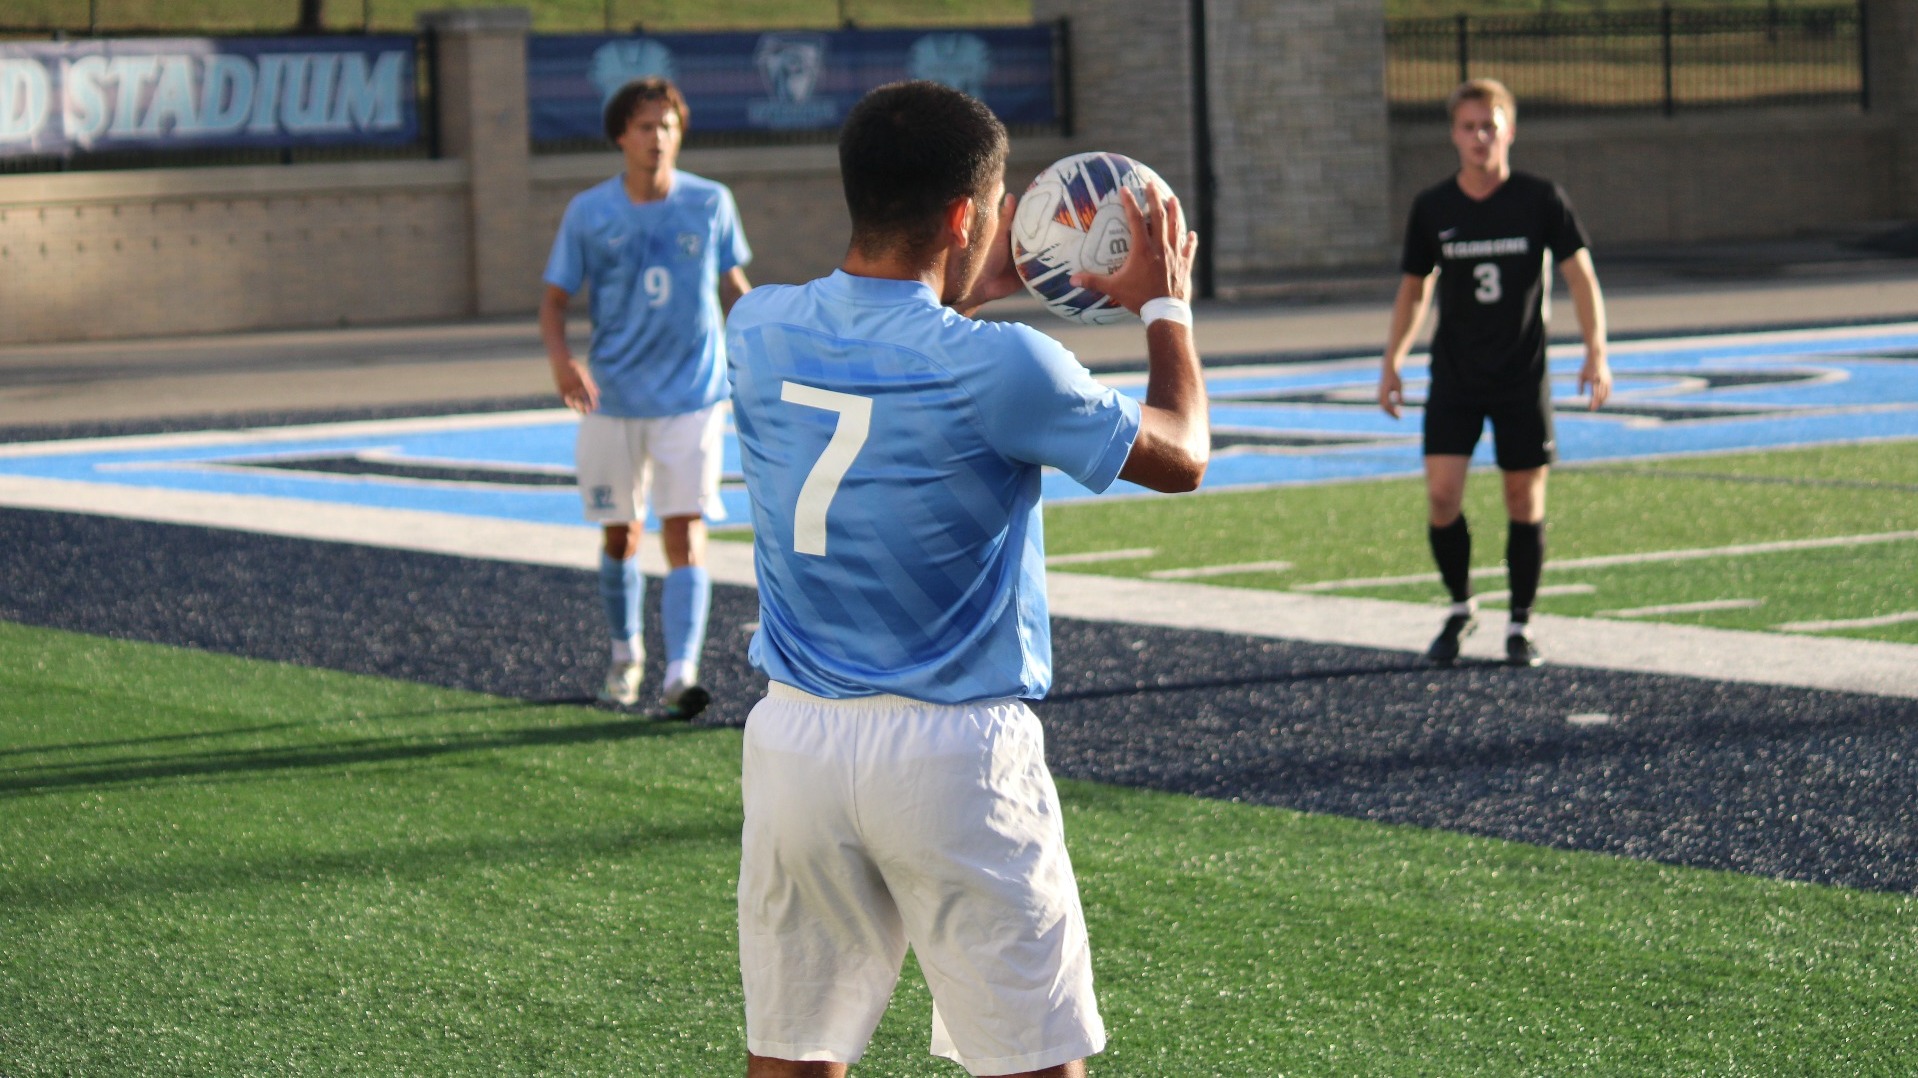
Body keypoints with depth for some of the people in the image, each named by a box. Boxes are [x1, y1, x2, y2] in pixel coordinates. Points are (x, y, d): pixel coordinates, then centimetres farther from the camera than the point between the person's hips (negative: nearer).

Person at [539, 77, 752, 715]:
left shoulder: (710, 203, -1)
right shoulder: (588, 212, -2)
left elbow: (732, 286, 12)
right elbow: (554, 299, 0)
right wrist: (560, 360, -18)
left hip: (692, 398, -1)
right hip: (612, 399, 1)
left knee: (685, 535, -11)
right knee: (620, 534, 12)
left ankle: (681, 674, -16)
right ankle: (624, 654, 33)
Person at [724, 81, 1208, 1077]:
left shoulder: (758, 329, -1)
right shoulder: (997, 367, -15)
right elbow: (1180, 456, 2)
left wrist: (977, 289, 30)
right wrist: (1166, 305, 16)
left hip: (793, 737, 5)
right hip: (952, 750, -5)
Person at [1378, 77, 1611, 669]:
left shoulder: (1541, 200, -5)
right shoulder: (1432, 207, 1)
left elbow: (1580, 275, -2)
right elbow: (1414, 288, 13)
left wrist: (1596, 352, -12)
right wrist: (1392, 361, 8)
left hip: (1523, 377, -1)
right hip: (1454, 377, 1)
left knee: (1525, 502, 2)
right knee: (1442, 496, -10)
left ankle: (1520, 625, 16)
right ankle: (1460, 607, 14)